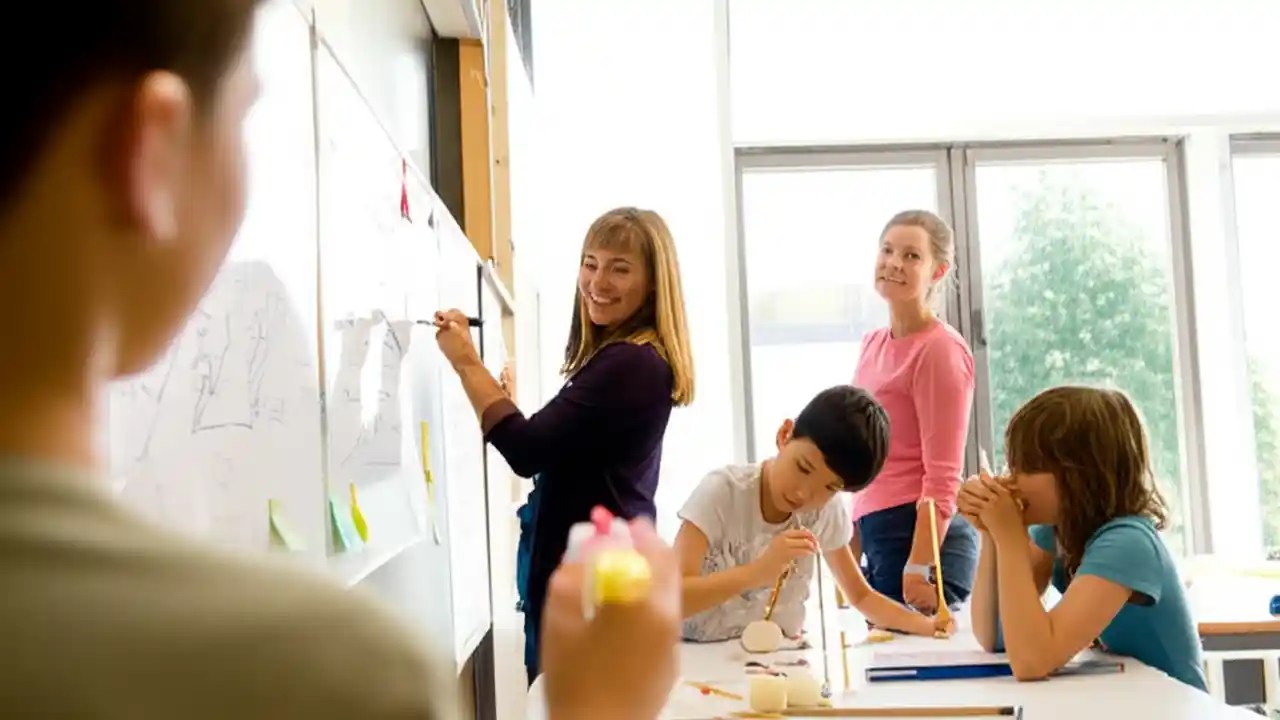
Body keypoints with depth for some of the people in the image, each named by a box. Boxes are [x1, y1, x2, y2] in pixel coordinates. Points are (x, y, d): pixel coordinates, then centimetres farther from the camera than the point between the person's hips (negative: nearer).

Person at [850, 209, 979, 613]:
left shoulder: (940, 349, -10)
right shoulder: (873, 344, 13)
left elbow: (943, 476, -14)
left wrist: (919, 567, -20)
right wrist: (852, 548, 21)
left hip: (922, 536, -8)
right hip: (875, 534, 8)